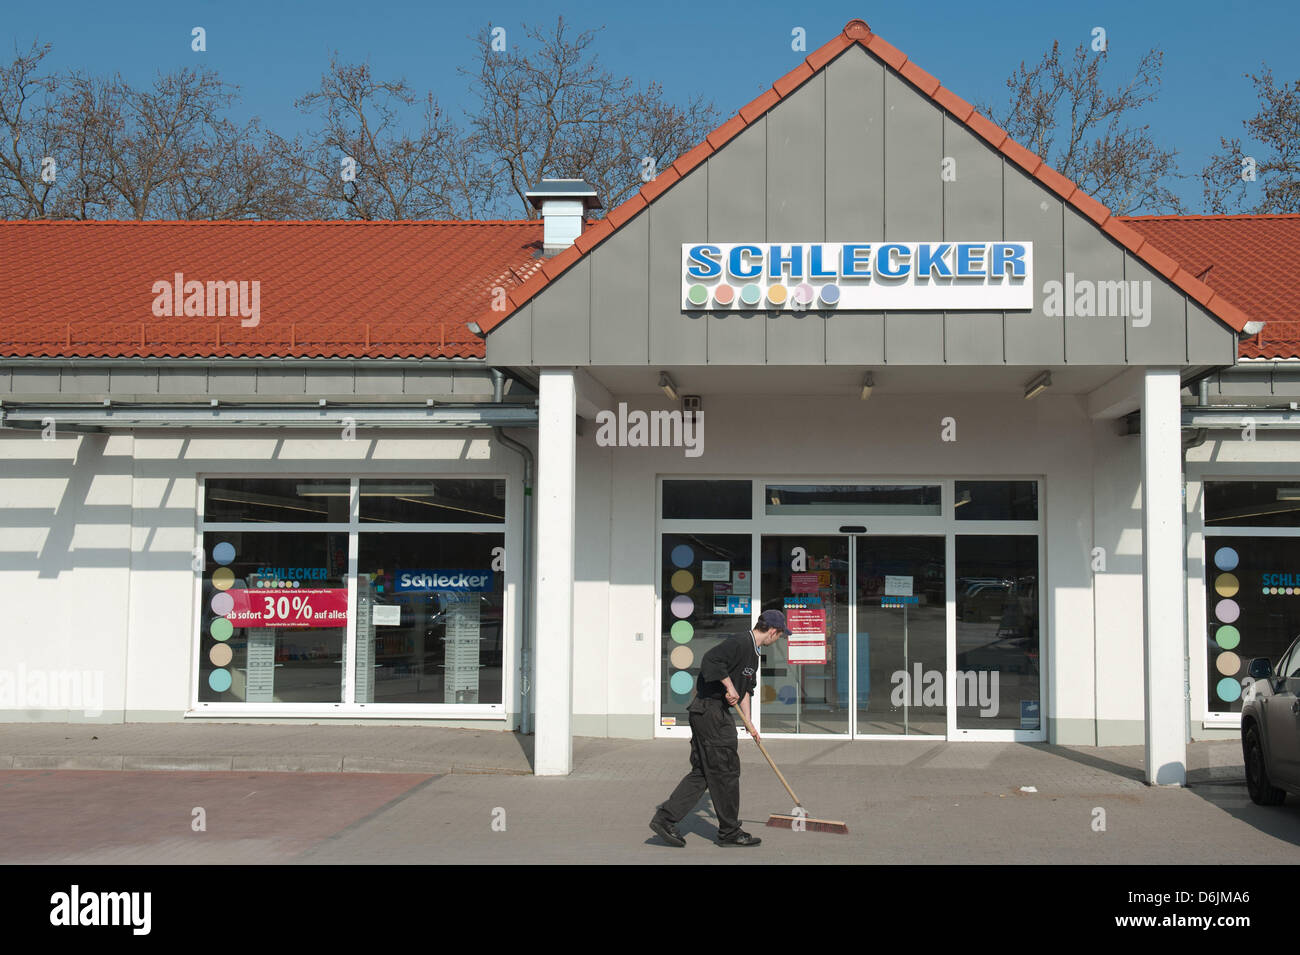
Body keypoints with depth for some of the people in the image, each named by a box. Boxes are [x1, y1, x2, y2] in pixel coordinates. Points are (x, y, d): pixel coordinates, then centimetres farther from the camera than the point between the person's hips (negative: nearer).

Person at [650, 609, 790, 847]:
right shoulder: (740, 643, -15)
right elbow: (710, 660, -29)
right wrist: (729, 687, -22)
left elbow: (745, 689, 25)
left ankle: (665, 818, 8)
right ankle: (729, 832, 9)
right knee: (725, 771, -2)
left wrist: (748, 722, 21)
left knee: (702, 771, 9)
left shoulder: (754, 653, 18)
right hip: (710, 711, -11)